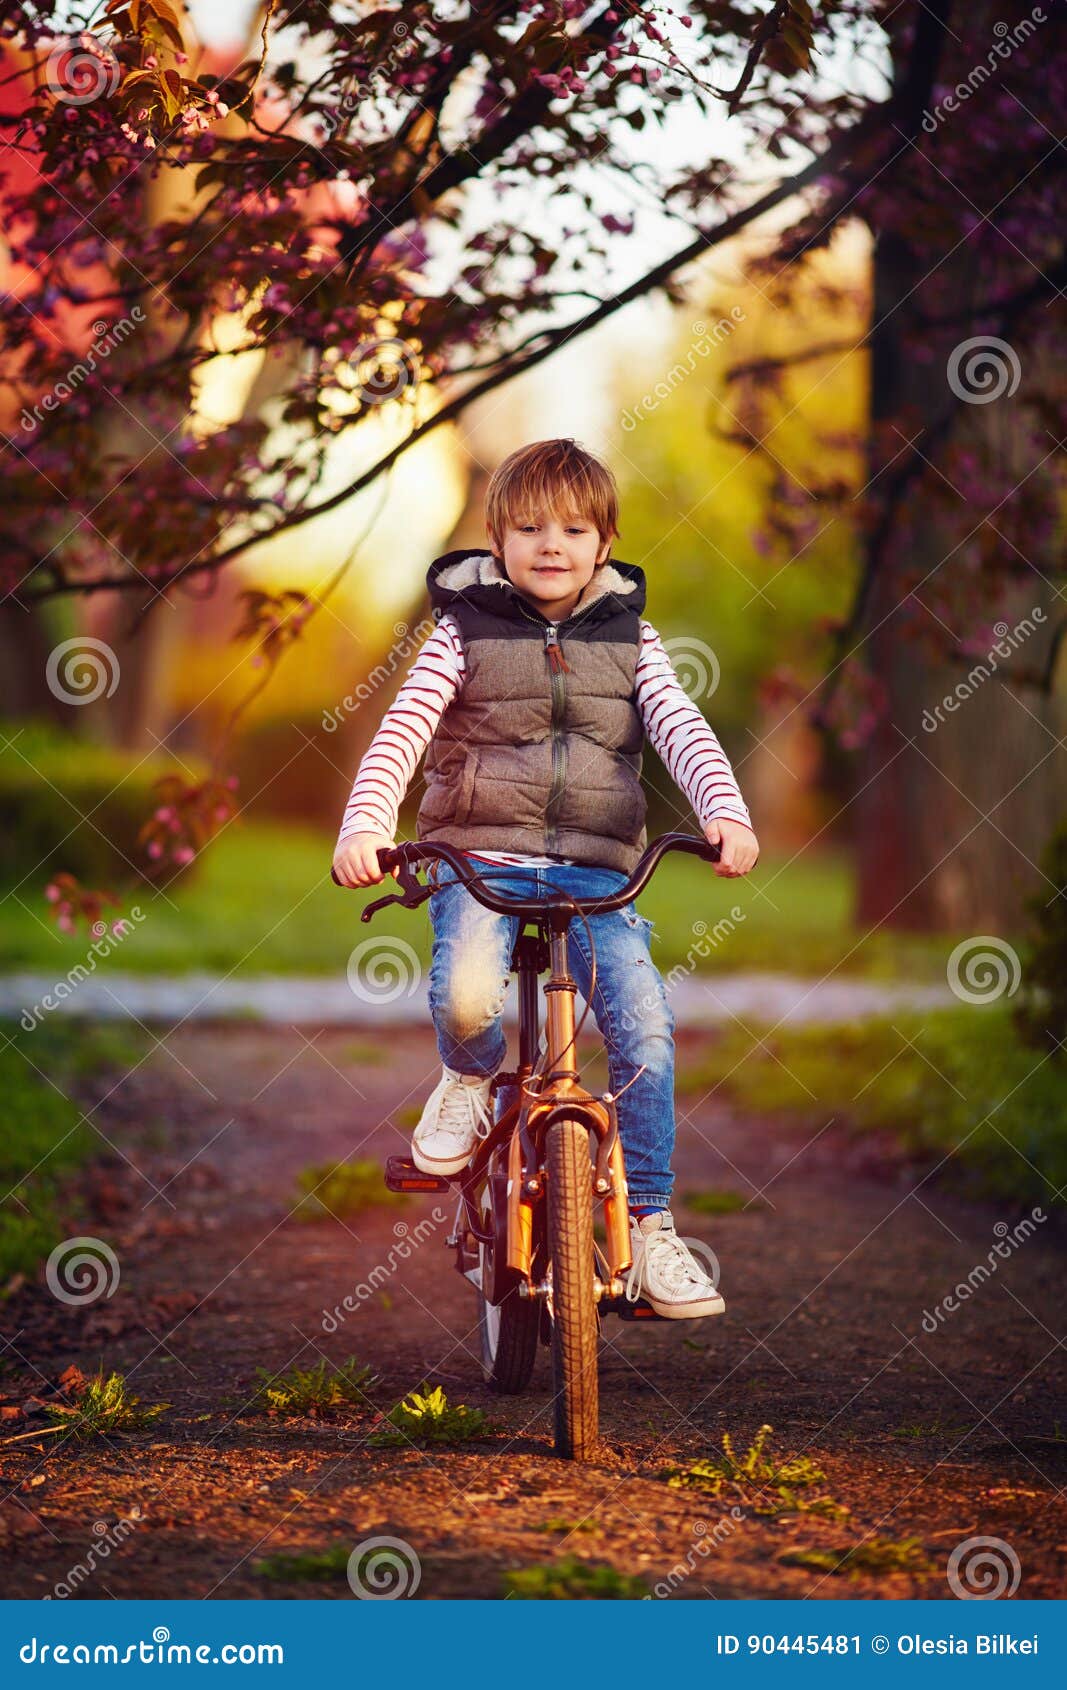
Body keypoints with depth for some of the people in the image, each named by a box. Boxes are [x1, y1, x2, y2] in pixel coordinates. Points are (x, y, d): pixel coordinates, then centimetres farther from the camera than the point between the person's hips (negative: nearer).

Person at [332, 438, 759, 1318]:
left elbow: (683, 728, -3)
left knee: (645, 1027, -18)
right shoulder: (466, 631, 5)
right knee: (466, 997, -32)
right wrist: (365, 825, -25)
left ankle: (650, 1225, -3)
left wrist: (726, 810, -23)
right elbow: (401, 732, -7)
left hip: (595, 872, 2)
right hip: (481, 859, -2)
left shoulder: (629, 638, 11)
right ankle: (469, 1080, 6)